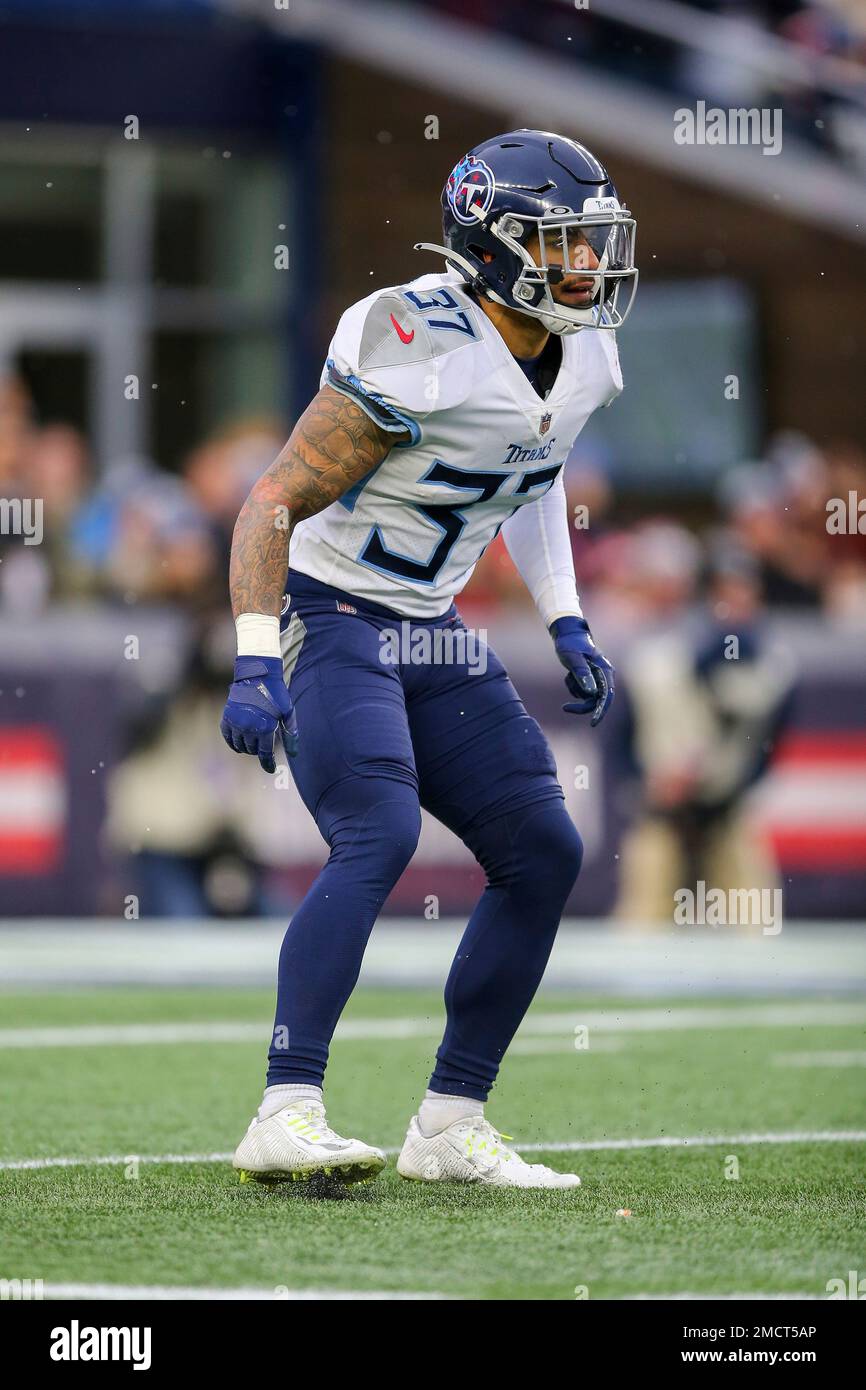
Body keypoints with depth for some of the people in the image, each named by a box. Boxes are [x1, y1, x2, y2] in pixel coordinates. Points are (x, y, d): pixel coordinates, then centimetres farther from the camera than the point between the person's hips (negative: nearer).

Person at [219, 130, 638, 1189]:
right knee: (379, 835, -27)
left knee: (543, 854, 2)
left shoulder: (581, 356, 1)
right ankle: (285, 1118, -29)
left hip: (432, 634, 8)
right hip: (329, 621, -8)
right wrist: (254, 668, -28)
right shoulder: (419, 353, -24)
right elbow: (274, 503, -21)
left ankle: (449, 1127, 9)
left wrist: (566, 626, 15)